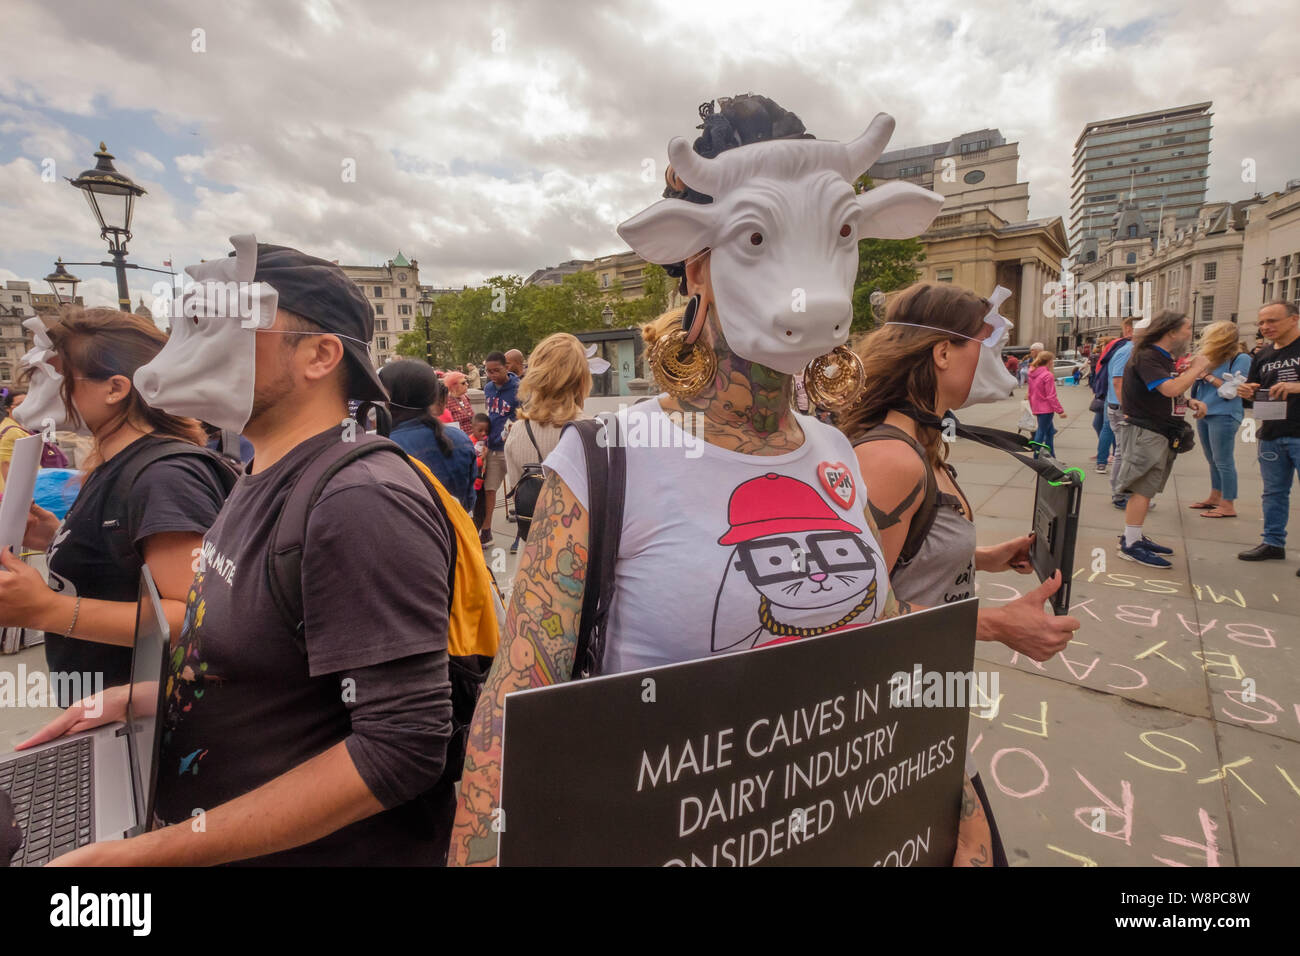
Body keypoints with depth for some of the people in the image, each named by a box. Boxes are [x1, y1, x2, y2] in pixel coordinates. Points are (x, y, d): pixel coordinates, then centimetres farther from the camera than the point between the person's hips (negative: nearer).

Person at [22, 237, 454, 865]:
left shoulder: (360, 501, -28)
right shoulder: (262, 482, 4)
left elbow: (403, 746, -31)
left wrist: (150, 853, -26)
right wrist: (127, 703, 4)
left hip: (320, 849, -8)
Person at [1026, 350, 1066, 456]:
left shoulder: (1032, 373, 8)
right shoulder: (1048, 375, -16)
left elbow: (1030, 393, 15)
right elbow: (1051, 396, -17)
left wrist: (1033, 408, 24)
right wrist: (1060, 410, -13)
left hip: (1037, 408, 8)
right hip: (1046, 409, -8)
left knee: (1049, 432, 16)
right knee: (1041, 433, -2)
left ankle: (1052, 457, 21)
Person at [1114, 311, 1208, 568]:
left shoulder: (1166, 358, 18)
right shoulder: (1147, 358, -15)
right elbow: (1170, 389, -27)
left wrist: (1190, 402, 8)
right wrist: (1197, 369, -14)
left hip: (1162, 433, 10)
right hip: (1146, 431, -10)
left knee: (1146, 489, 12)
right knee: (1143, 489, -11)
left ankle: (1134, 537, 19)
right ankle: (1131, 545, -8)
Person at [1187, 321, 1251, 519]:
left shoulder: (1241, 359, -8)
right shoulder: (1214, 358, 13)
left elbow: (1232, 391, -16)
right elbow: (1199, 385, 17)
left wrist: (1209, 376, -14)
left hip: (1224, 416, -8)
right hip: (1204, 414, 8)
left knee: (1223, 462, -6)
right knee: (1212, 460, 15)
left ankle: (1228, 505, 0)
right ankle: (1215, 497, 25)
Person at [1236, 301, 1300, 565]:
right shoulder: (1262, 357, 13)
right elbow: (1254, 394, 18)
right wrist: (1247, 392, -5)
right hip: (1271, 435, 6)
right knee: (1274, 492, 13)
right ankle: (1273, 543, 22)